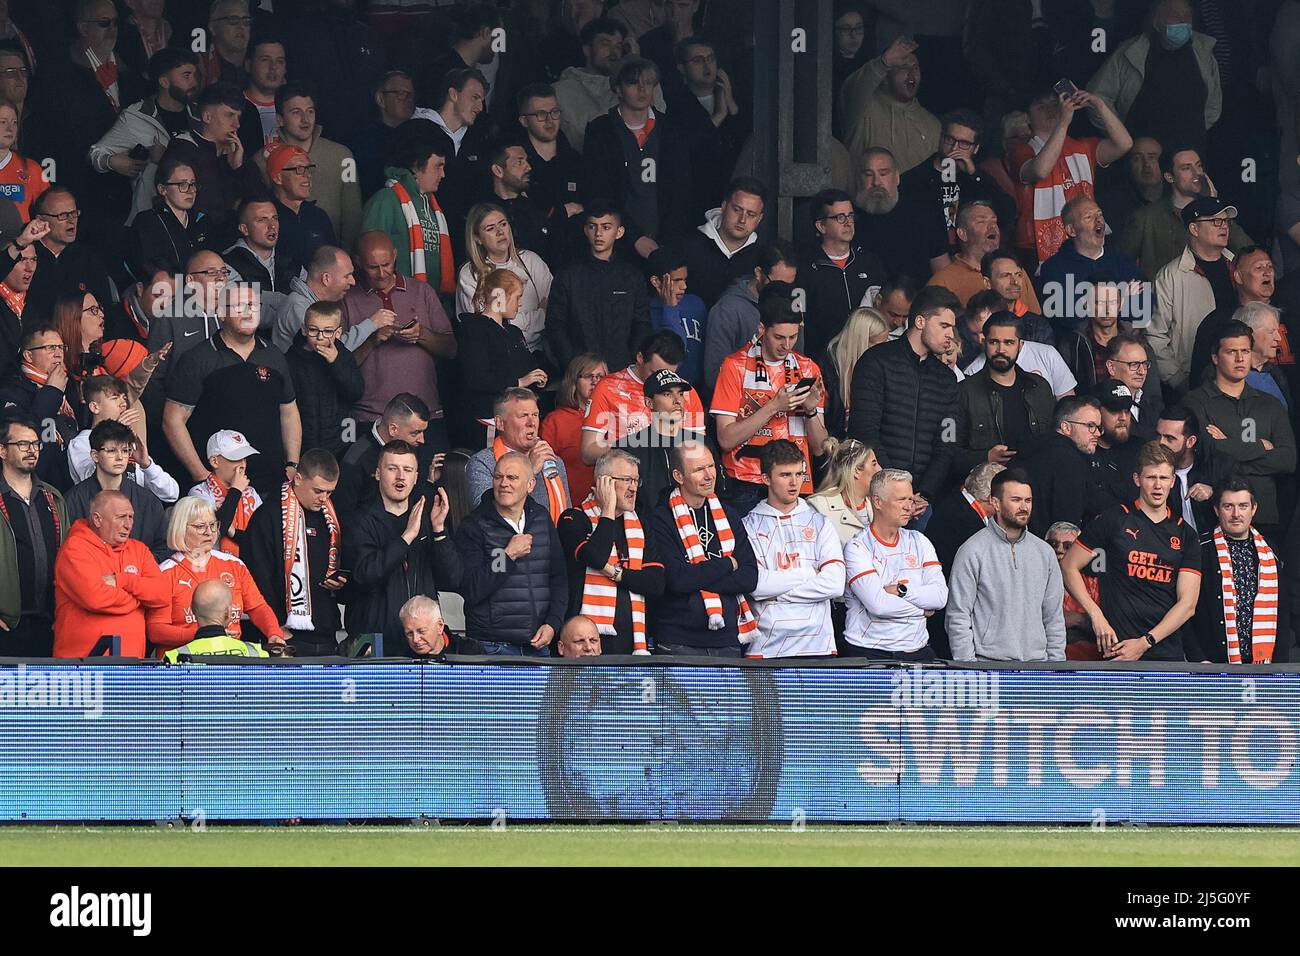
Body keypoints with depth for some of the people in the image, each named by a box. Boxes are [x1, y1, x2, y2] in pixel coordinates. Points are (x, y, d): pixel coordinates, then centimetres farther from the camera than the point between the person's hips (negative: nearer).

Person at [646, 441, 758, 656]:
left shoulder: (728, 516, 14)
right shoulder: (661, 520, -2)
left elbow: (750, 578, 3)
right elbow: (676, 579, -15)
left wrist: (698, 578, -9)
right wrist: (727, 564, -3)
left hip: (728, 640, 4)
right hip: (679, 644, -4)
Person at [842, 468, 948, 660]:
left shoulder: (918, 542, 15)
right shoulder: (857, 548, -1)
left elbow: (940, 596, 4)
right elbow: (878, 604, -12)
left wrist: (902, 591, -9)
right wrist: (922, 609, 0)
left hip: (916, 651, 4)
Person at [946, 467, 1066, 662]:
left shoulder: (1045, 552, 13)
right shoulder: (973, 552, -2)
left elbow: (1054, 618, 17)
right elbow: (958, 617, -3)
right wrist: (967, 667, -10)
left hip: (1037, 661, 4)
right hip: (987, 665, -4)